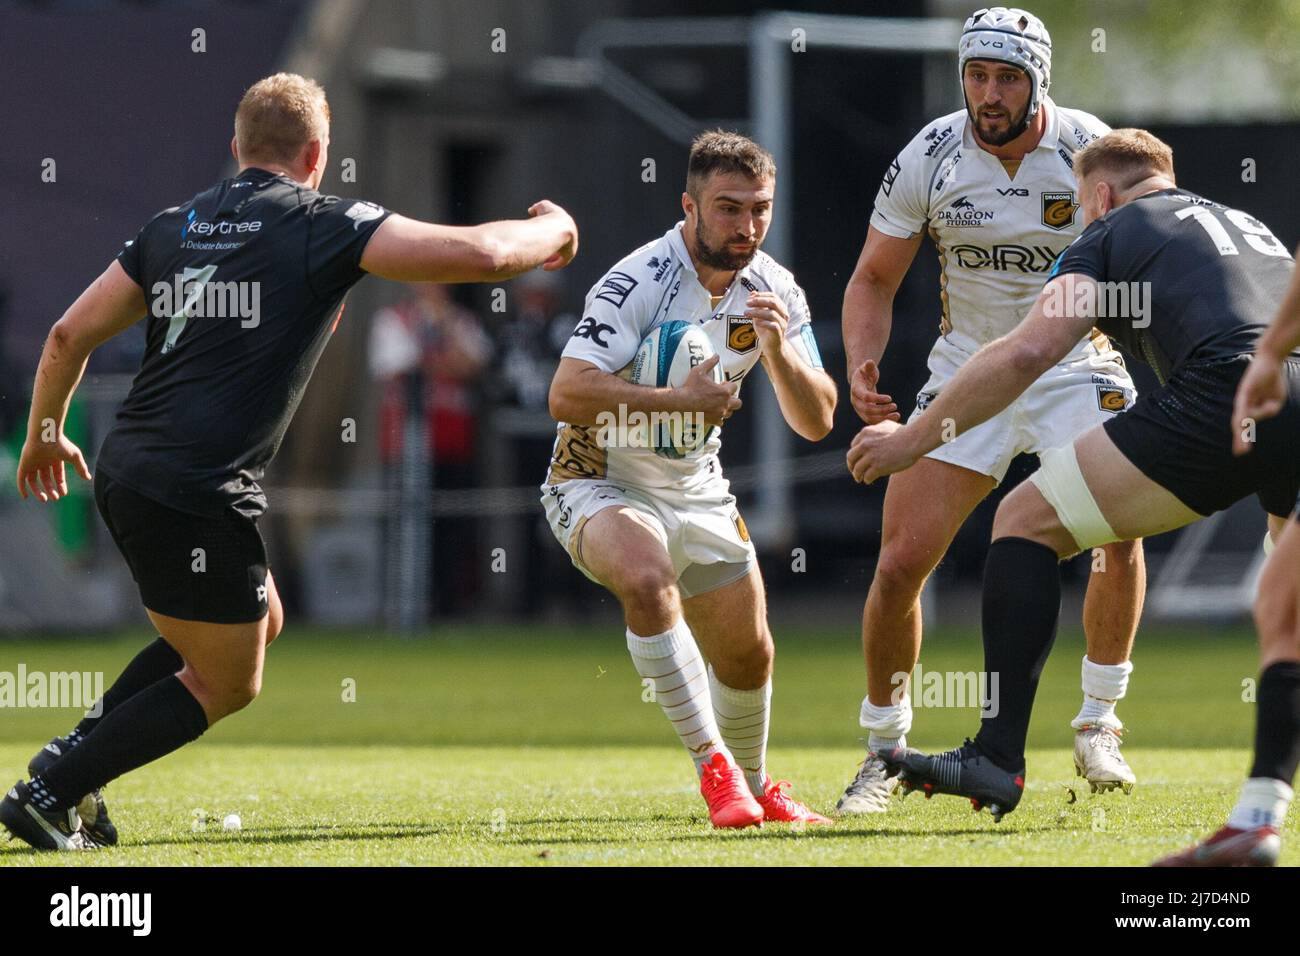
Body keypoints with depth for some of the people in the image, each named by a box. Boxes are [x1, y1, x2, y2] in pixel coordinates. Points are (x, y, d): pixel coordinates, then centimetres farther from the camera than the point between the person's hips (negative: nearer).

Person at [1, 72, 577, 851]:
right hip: (200, 496, -8)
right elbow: (480, 255, -11)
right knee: (226, 685, 9)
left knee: (259, 623, 27)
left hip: (126, 469, 8)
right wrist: (553, 230, 10)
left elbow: (70, 334, 15)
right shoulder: (322, 226, -5)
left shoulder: (174, 227, 13)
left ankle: (76, 753, 19)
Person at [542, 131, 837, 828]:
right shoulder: (639, 282, -25)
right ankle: (714, 768, -30)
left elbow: (816, 422, -7)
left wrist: (778, 350, -26)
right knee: (649, 579, -36)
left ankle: (753, 787, 39)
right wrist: (680, 400, -39)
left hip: (697, 491, 6)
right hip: (599, 483, -6)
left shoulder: (773, 291, -5)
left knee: (748, 657, 11)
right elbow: (567, 395, -34)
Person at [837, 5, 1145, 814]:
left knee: (1121, 527, -23)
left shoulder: (1090, 150, -13)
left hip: (1076, 367, -1)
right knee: (902, 560, -8)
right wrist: (862, 367, -16)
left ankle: (1099, 724, -5)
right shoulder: (929, 158, -10)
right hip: (967, 371, 1)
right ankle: (885, 749, 10)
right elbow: (875, 279, 1)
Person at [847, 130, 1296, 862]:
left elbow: (1027, 351, 6)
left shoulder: (1116, 230, 18)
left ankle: (998, 759, 0)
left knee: (1027, 521, 7)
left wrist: (912, 440, 13)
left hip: (1225, 402, -6)